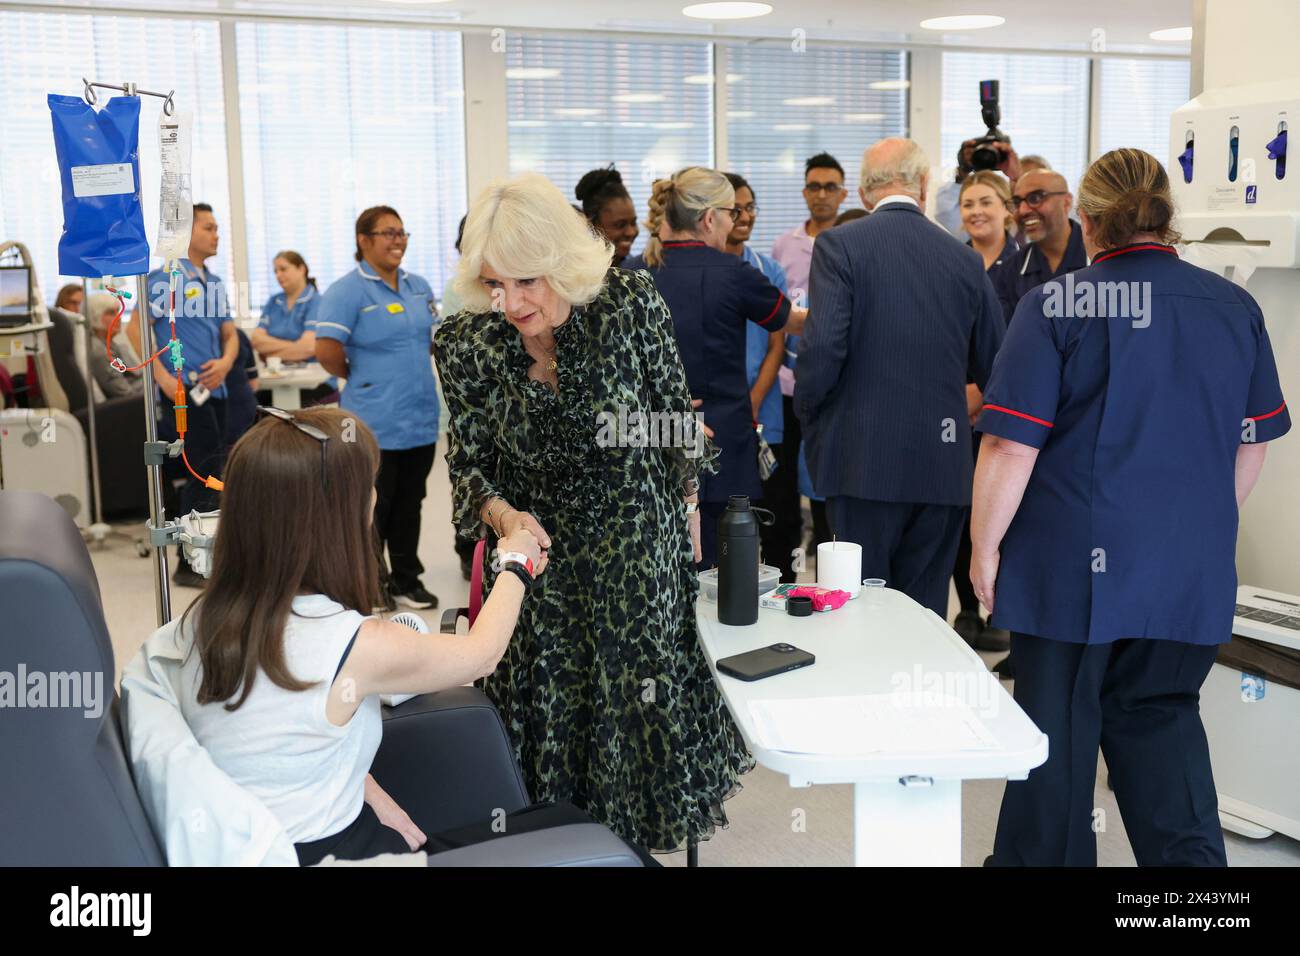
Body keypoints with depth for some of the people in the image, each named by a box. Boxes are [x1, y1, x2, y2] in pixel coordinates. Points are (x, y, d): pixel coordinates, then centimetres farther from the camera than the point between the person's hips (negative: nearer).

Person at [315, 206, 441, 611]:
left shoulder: (418, 287, 10)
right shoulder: (348, 290, -11)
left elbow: (434, 336, 22)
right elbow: (326, 350, -18)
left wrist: (417, 371, 11)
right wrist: (357, 377, -4)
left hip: (421, 418, 6)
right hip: (376, 422, -6)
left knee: (409, 503, 15)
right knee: (373, 507, 5)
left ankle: (406, 580, 27)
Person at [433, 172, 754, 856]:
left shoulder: (632, 303, -18)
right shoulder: (464, 345, -14)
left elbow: (675, 417, -4)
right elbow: (468, 463, -4)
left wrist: (689, 508, 4)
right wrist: (500, 513, -24)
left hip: (642, 546, -1)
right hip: (539, 549, 1)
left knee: (650, 696, 12)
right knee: (550, 711, 10)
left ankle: (650, 827, 39)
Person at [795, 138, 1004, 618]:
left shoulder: (838, 245, -5)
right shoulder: (965, 259, 6)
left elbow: (822, 347, -15)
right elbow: (993, 364, 12)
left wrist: (808, 417, 1)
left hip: (863, 461, -3)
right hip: (942, 465, 3)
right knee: (926, 611, 12)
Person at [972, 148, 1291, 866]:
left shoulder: (1057, 306, -12)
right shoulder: (1236, 308, 2)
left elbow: (1011, 446, -15)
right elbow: (1252, 444, 10)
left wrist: (985, 546, -4)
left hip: (1075, 565, -4)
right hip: (1193, 571, 4)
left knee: (1058, 728, 11)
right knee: (1161, 718, 18)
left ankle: (1045, 854, 25)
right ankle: (1187, 855, 17)